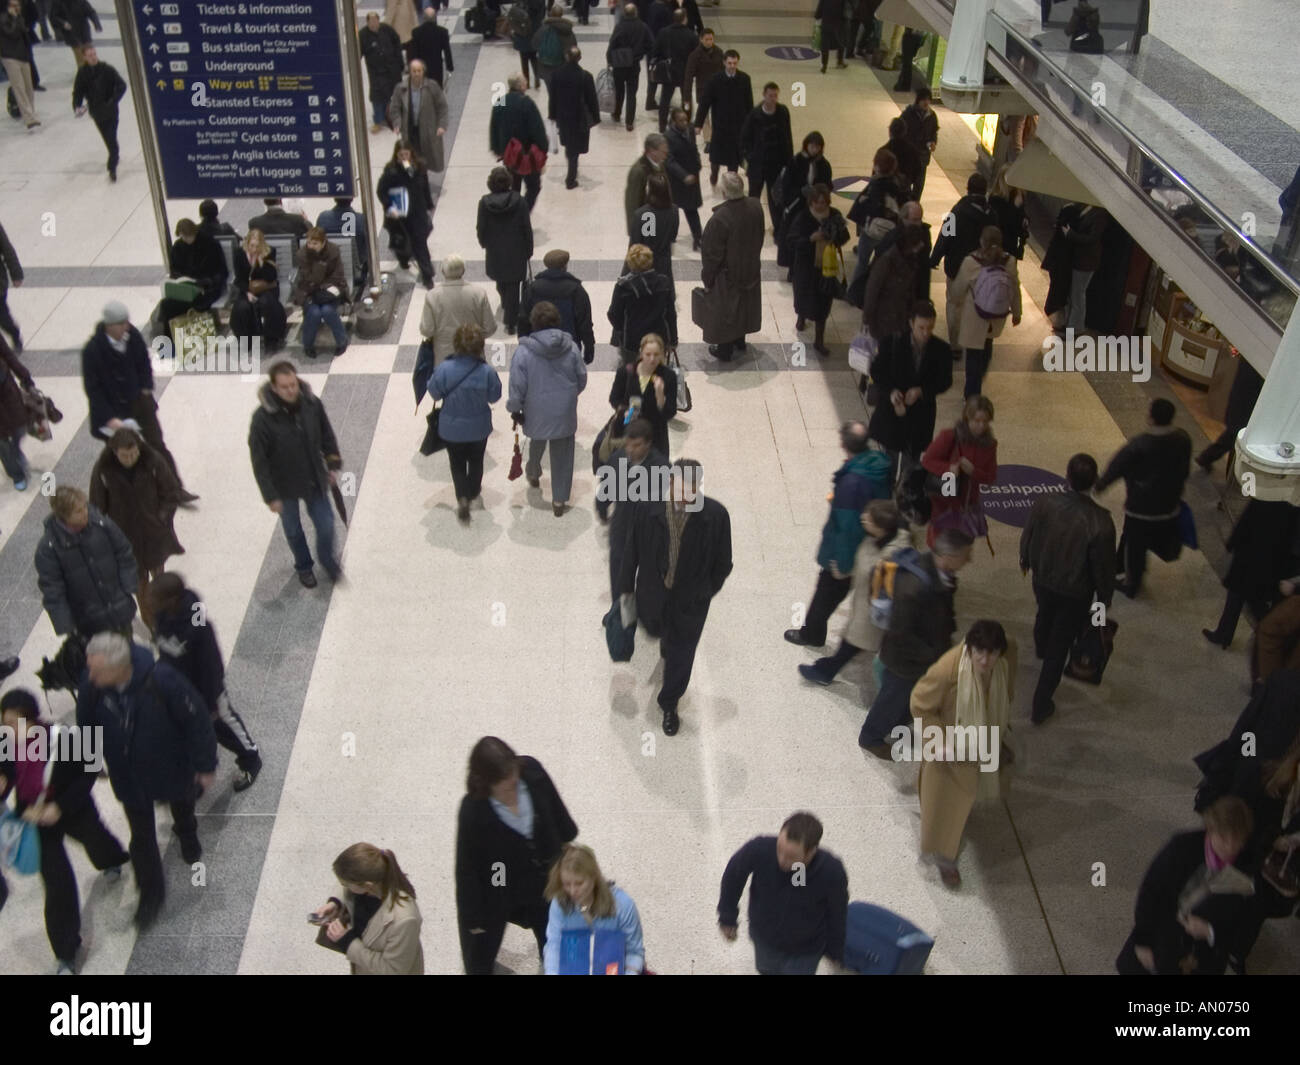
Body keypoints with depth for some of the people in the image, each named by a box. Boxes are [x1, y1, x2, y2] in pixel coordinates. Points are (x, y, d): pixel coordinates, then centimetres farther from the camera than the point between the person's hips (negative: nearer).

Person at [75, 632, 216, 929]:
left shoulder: (162, 681, -37)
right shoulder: (90, 684, -26)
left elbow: (196, 721, -24)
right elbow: (86, 726, -4)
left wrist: (205, 765, -15)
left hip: (170, 768, -1)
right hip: (127, 776, 1)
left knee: (181, 803, 30)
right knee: (141, 837, 13)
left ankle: (187, 833, 66)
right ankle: (151, 893, 36)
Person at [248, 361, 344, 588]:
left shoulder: (312, 404, -17)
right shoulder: (262, 418, -26)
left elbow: (327, 435, 2)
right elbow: (259, 461, -18)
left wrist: (333, 465, 6)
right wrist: (270, 496, -15)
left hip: (315, 480, 2)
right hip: (286, 486, -2)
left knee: (325, 524, 12)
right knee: (293, 529, 18)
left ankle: (328, 560, 43)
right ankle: (303, 566, 47)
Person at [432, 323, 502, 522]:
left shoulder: (444, 369, -25)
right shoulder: (487, 372, -24)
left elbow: (434, 393, -11)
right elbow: (494, 397, -10)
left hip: (452, 429, -1)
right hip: (479, 428, 1)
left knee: (457, 464, 19)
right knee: (476, 461, 26)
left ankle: (463, 499, 4)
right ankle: (473, 493, 45)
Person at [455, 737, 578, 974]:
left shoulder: (531, 770, -25)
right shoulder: (473, 811, -35)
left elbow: (556, 809, -3)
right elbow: (467, 868, -23)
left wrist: (568, 841, 13)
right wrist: (474, 917, -14)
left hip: (540, 877, 5)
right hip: (496, 893, -4)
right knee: (479, 964, 17)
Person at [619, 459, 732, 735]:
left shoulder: (716, 515, -26)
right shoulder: (648, 509, -23)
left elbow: (722, 563, -9)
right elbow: (632, 551, -7)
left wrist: (708, 591, 3)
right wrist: (626, 589, 2)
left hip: (690, 601, -1)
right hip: (652, 595, 2)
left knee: (680, 655, 13)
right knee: (655, 629, 31)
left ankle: (669, 705, 40)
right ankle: (667, 639, 70)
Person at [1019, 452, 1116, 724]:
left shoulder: (1046, 503, -24)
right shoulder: (1100, 522, -33)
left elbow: (1027, 536, -5)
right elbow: (1104, 566, -19)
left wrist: (1025, 560, 18)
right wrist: (1105, 598, 0)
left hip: (1043, 579, 4)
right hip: (1076, 592, -4)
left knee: (1045, 615, 37)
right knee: (1060, 647, 14)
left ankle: (1040, 648, 70)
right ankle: (1041, 705, 25)